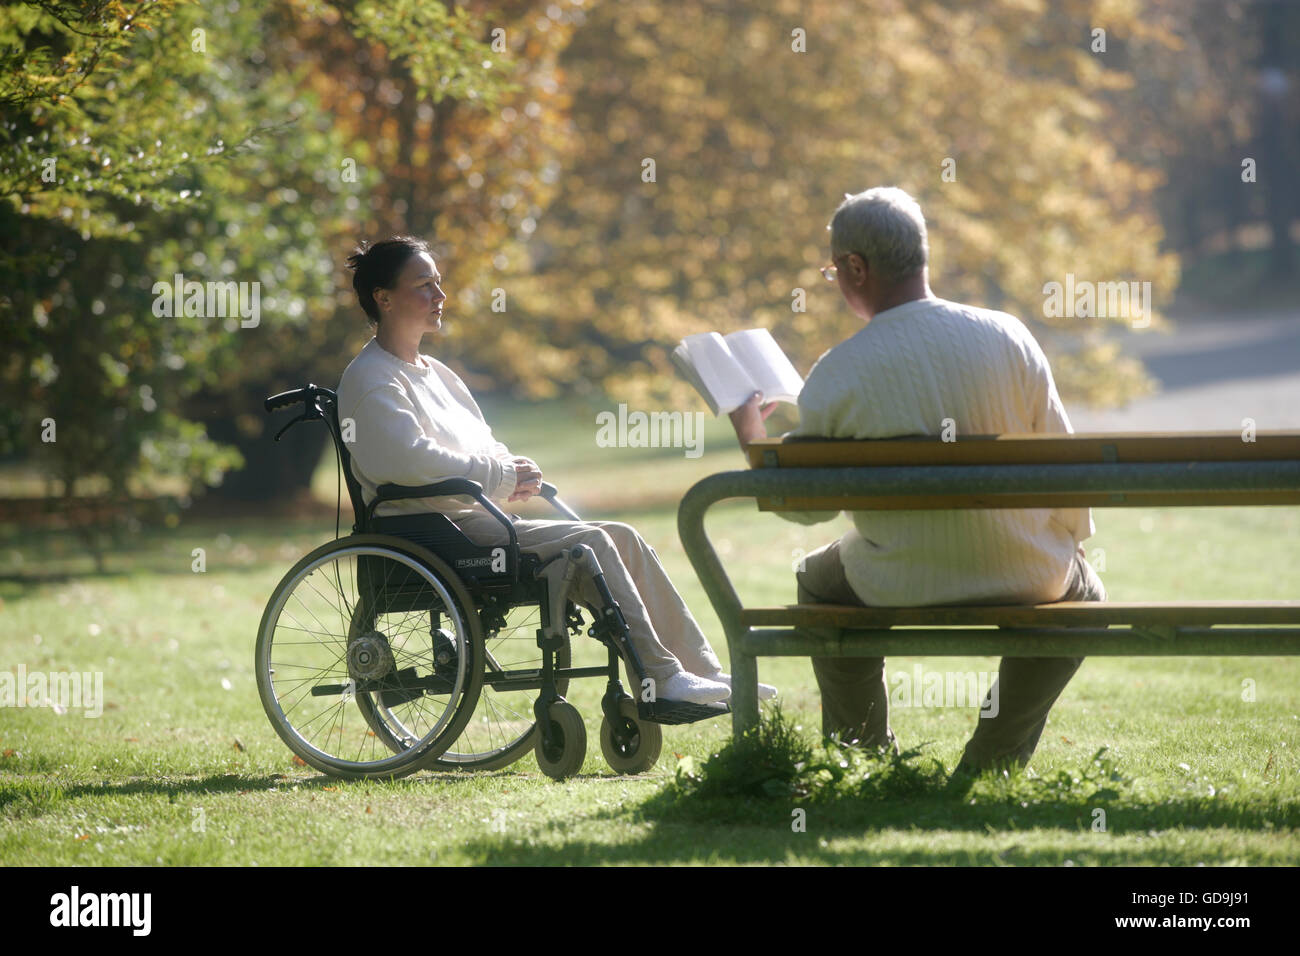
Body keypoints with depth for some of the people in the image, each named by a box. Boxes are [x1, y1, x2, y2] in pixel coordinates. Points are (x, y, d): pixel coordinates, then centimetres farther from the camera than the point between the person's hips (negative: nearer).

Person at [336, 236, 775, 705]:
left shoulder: (432, 372, 23)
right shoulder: (370, 379, -7)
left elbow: (481, 447, 26)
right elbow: (408, 460, -22)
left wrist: (513, 470, 1)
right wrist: (502, 477, -15)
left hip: (479, 519, 9)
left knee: (622, 538, -4)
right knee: (588, 544, -23)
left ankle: (701, 669, -7)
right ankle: (660, 680, -24)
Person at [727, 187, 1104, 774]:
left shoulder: (834, 377, -12)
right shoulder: (1007, 336, -9)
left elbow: (807, 504, 1)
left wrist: (751, 441, 20)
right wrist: (1071, 544, 17)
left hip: (900, 590, 0)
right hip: (1024, 581, 0)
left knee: (819, 581, 33)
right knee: (1080, 595, 34)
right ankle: (990, 765, 29)